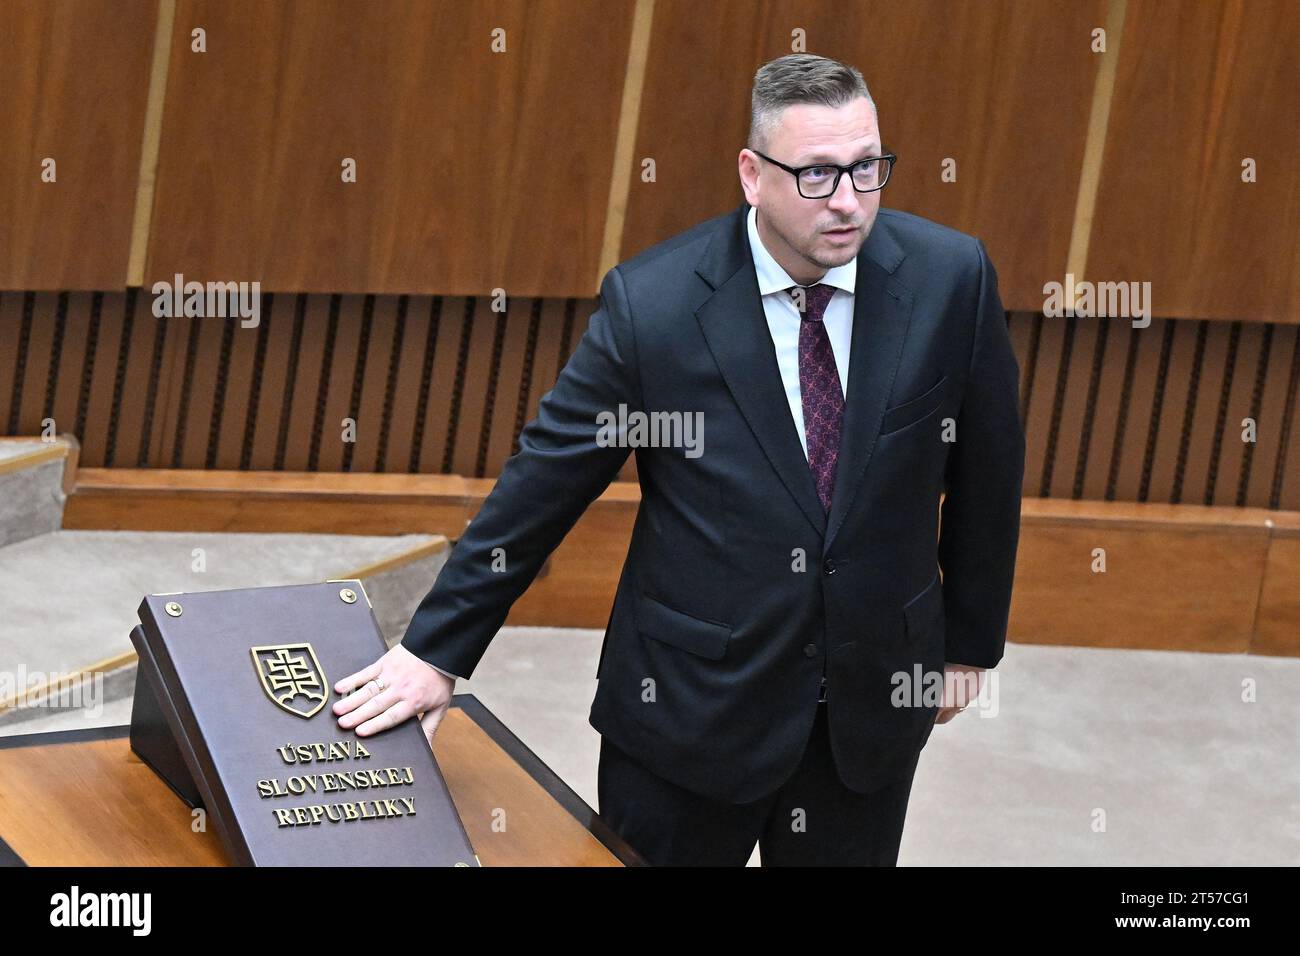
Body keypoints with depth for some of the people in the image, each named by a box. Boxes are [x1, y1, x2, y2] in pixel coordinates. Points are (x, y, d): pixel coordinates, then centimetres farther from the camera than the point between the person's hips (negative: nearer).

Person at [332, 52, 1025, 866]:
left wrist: (970, 644, 10)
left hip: (873, 703, 2)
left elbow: (987, 467, 2)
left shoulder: (951, 278, -11)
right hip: (692, 702, -2)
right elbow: (545, 478, -8)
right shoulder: (653, 302, -15)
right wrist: (437, 651, -5)